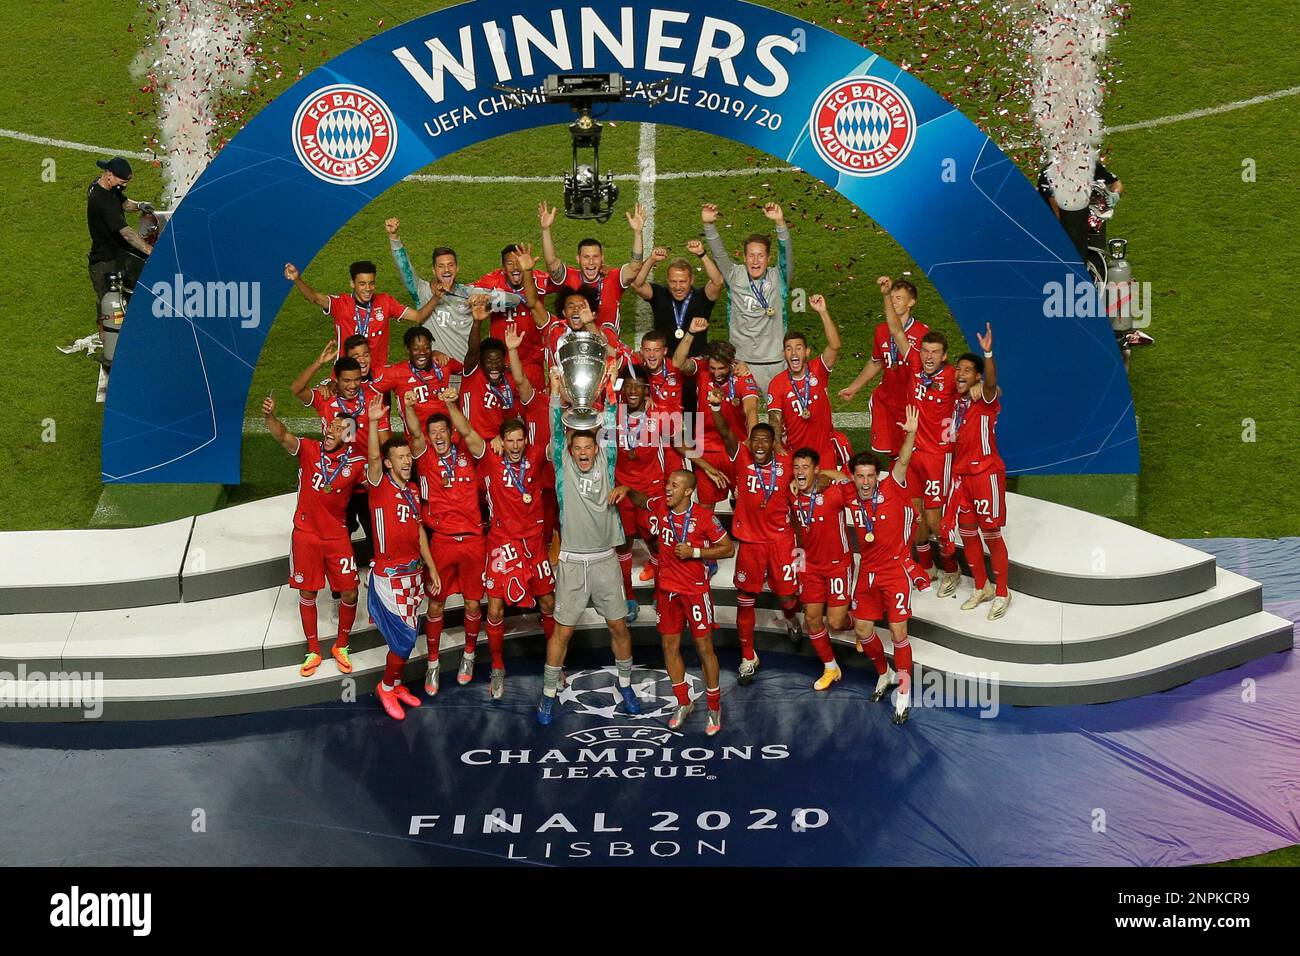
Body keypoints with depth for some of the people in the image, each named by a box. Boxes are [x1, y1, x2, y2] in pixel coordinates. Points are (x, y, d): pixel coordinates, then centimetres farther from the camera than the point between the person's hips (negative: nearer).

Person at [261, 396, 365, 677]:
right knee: (307, 592, 8)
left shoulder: (356, 463, -5)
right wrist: (269, 416, -46)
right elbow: (282, 436, -24)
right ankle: (313, 651, 22)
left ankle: (341, 646, 23)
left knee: (349, 592, 1)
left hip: (338, 536, 1)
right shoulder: (309, 450, -9)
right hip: (306, 535, -1)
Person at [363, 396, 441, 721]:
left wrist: (431, 568, 13)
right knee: (403, 637, -6)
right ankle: (386, 687, 14)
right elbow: (372, 458, -30)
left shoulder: (413, 490, 9)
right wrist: (373, 422, -44)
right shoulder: (379, 486, -10)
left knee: (409, 636, 12)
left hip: (413, 572, 6)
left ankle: (396, 684, 30)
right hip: (388, 575, -6)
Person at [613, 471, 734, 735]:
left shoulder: (704, 517, -16)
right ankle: (683, 703, 26)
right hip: (667, 589, 5)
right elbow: (641, 501, 21)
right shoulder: (660, 506, -2)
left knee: (704, 647, 1)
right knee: (670, 646, 10)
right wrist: (626, 490, 0)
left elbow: (728, 549, -9)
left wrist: (695, 552, -18)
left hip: (695, 591, -5)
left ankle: (714, 708, 14)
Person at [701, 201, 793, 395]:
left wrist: (780, 223, -32)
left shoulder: (778, 278, 0)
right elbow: (719, 254, -10)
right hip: (741, 362, 0)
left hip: (774, 362, 0)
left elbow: (786, 254, -15)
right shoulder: (735, 277, 2)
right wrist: (709, 225, -26)